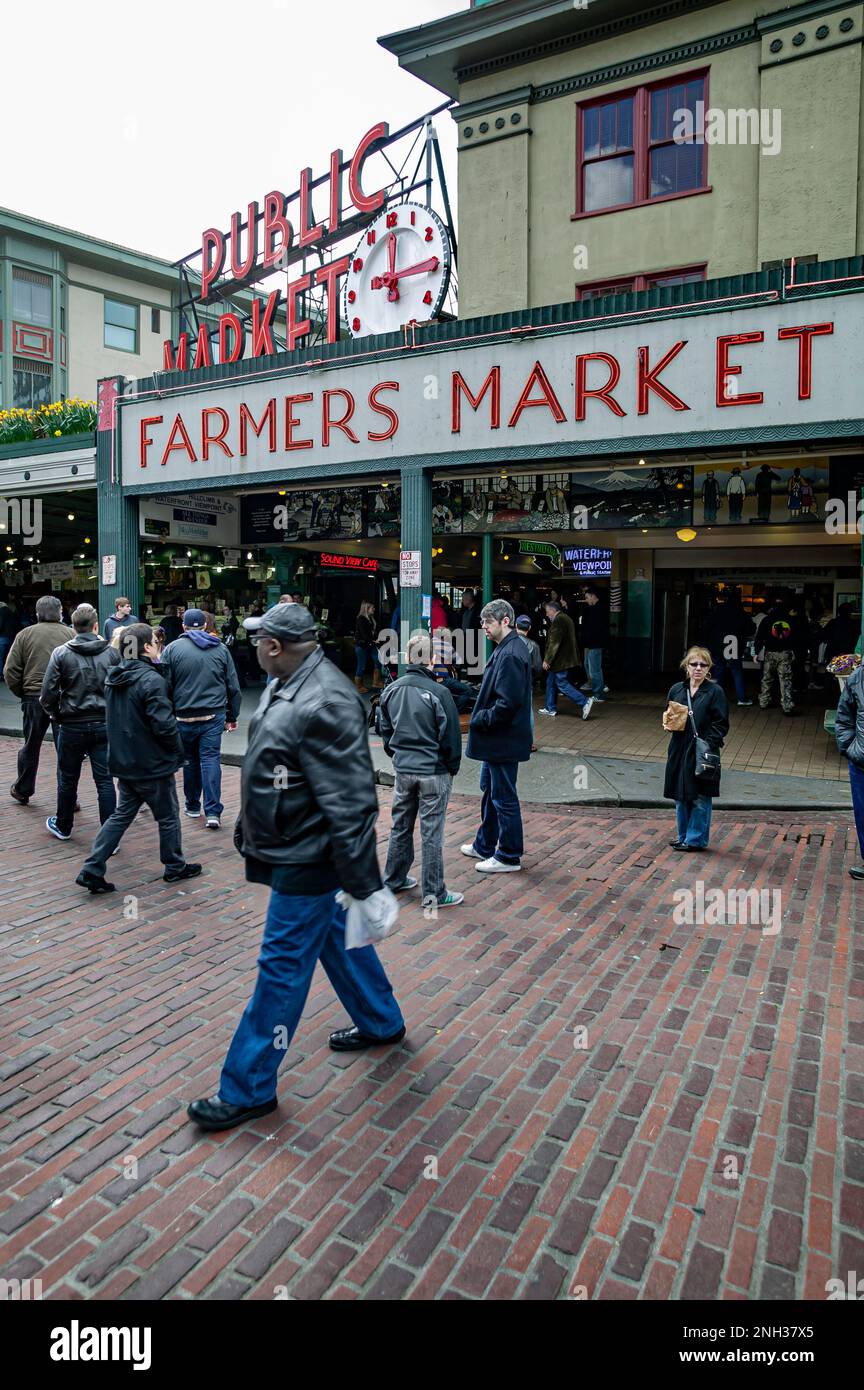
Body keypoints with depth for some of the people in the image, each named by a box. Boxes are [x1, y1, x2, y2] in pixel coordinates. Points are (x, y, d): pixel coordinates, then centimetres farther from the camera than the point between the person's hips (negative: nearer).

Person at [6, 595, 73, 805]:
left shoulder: (25, 635, 1)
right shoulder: (71, 634, -3)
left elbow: (11, 670, -1)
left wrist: (21, 693, 11)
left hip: (33, 698, 1)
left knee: (30, 747, 17)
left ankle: (22, 790, 33)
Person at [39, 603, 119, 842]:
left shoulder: (61, 653, -6)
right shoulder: (111, 652, -2)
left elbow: (48, 693, -7)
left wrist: (56, 714, 10)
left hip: (72, 726, -1)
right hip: (104, 725, 1)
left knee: (68, 779, 16)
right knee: (105, 780, 3)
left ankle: (63, 826, 34)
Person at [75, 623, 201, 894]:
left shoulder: (113, 678, 6)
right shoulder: (151, 680, -21)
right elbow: (164, 724, -25)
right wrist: (178, 750, -9)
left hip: (123, 762, 7)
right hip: (152, 765, -7)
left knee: (122, 814, 16)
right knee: (168, 816, 11)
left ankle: (92, 870, 10)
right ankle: (175, 867, 26)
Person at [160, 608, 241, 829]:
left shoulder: (172, 649, -1)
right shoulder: (220, 649, 5)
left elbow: (165, 686, -3)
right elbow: (233, 687, 8)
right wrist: (232, 716, 16)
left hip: (184, 717, 0)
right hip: (214, 716, 1)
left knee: (189, 760, 15)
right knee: (210, 759, 1)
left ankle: (192, 806, 26)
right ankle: (212, 812, -5)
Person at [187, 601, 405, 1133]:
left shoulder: (326, 704, -28)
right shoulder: (288, 687, 5)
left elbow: (350, 807, -28)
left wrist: (367, 888, -24)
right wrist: (250, 829, 26)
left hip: (307, 860, -10)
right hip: (297, 851, 10)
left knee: (283, 968, 3)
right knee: (336, 939, 24)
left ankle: (248, 1089, 19)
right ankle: (382, 1022, 45)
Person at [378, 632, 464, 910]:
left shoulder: (391, 690, 0)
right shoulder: (438, 692, -17)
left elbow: (384, 729, 10)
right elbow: (451, 735, -12)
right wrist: (453, 767, 2)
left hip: (403, 770, 5)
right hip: (434, 772, -5)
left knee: (400, 826, 18)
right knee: (432, 832, 2)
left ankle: (393, 880, 32)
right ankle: (433, 893, 12)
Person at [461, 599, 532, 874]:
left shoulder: (510, 655, -22)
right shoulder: (506, 649, 10)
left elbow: (508, 704, -27)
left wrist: (480, 720, -16)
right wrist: (479, 716, 7)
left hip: (503, 741, -11)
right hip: (496, 739, 11)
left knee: (503, 798, 2)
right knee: (490, 791, 22)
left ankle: (509, 856, 16)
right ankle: (484, 846, 37)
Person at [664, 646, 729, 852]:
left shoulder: (715, 692, -6)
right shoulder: (676, 690, 7)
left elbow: (721, 725, -7)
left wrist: (708, 746, -18)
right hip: (679, 751, 5)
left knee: (700, 799, 2)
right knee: (680, 798, 13)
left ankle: (695, 839, 13)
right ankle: (683, 836, 26)